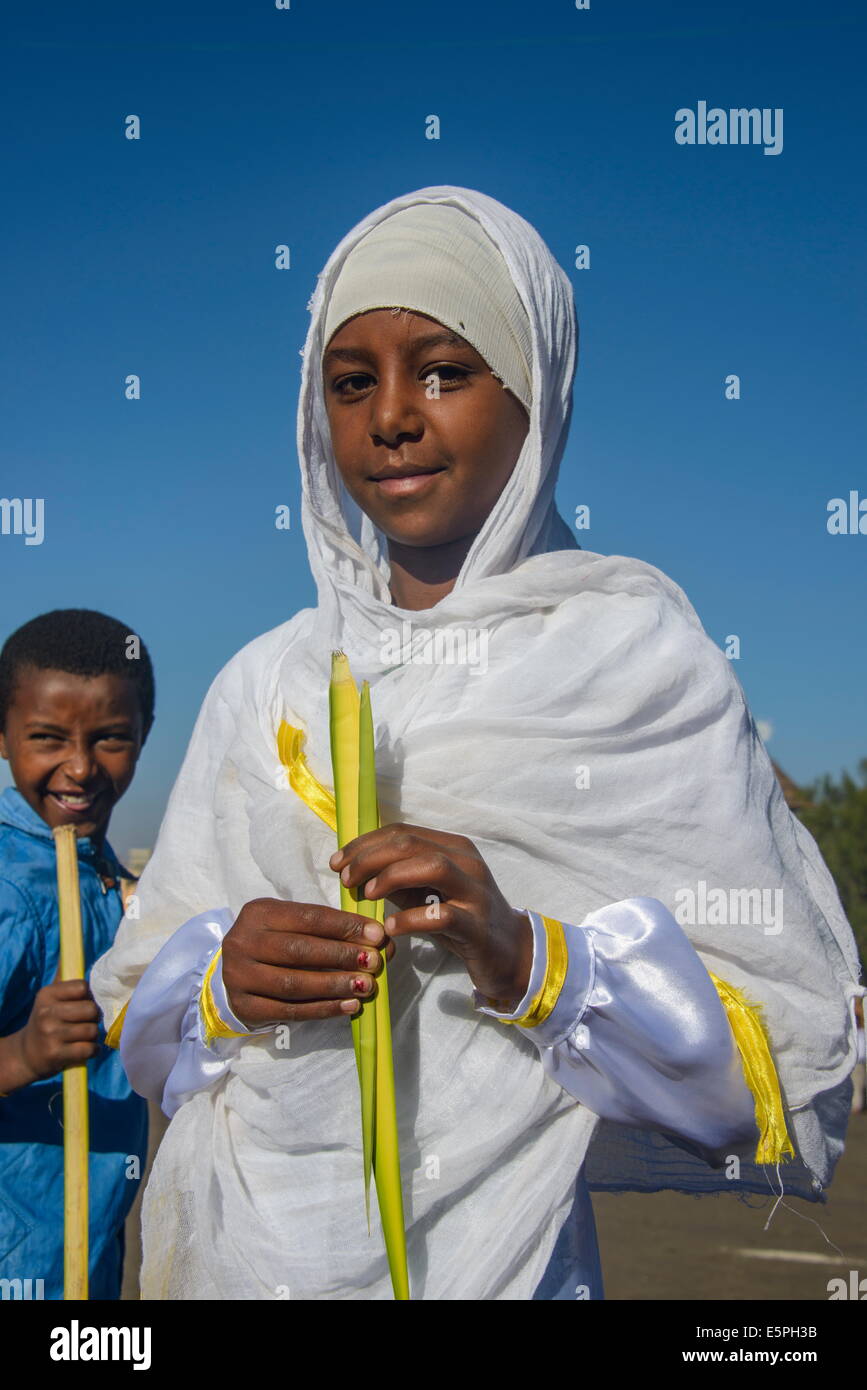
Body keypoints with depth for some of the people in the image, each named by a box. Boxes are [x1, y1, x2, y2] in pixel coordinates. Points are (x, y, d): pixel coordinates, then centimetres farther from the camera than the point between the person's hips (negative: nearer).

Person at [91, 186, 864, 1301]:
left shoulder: (639, 657, -9)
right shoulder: (265, 680, 4)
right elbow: (137, 1018, 7)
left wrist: (532, 960, -24)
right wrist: (220, 980, -14)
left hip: (495, 1254, -4)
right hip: (235, 1247, 4)